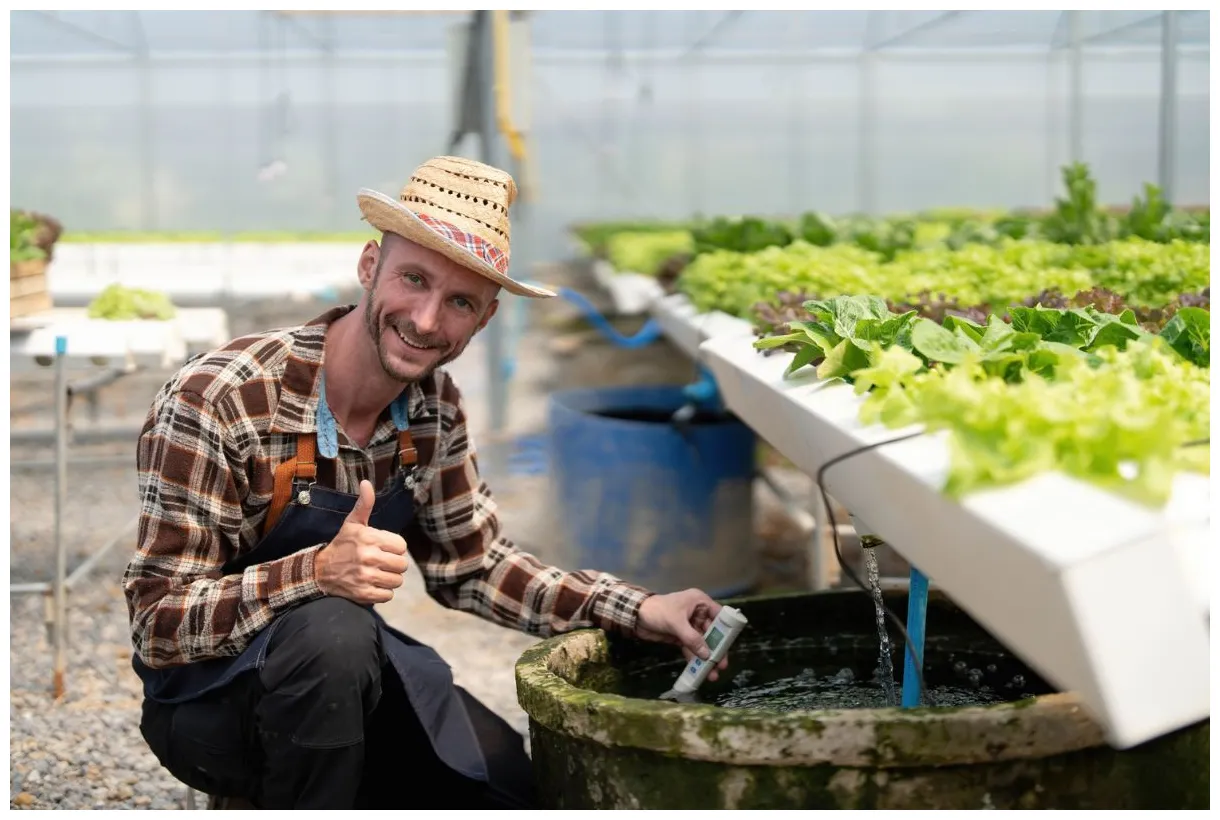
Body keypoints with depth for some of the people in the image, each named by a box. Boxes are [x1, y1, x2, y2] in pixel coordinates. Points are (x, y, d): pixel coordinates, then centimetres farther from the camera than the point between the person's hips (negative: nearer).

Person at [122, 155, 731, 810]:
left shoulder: (434, 406, -4)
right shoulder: (215, 402, -24)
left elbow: (471, 565, 8)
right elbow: (158, 624, -25)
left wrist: (639, 612, -3)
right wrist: (315, 573, -42)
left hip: (347, 676, 6)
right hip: (206, 695, -6)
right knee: (332, 629, -36)